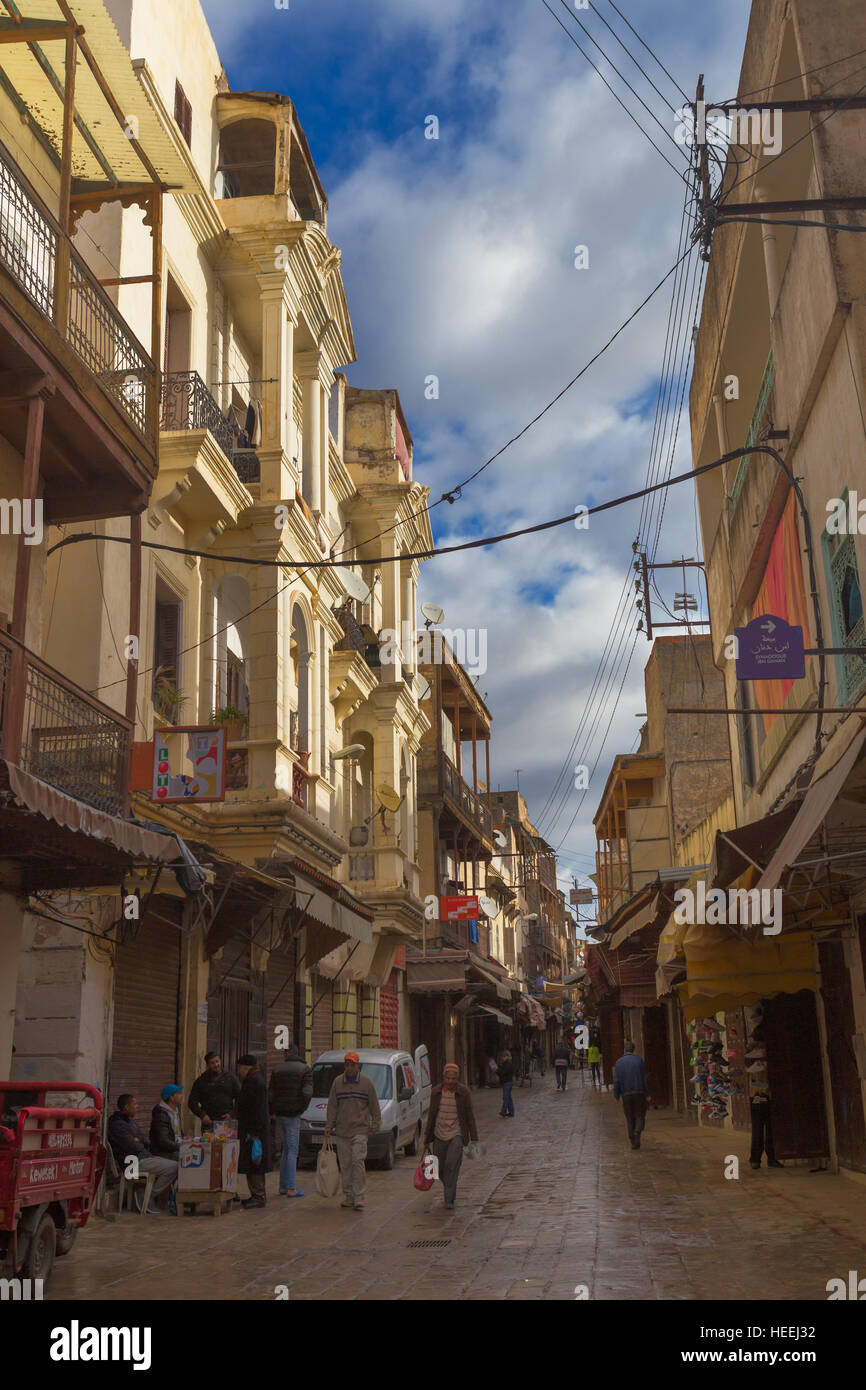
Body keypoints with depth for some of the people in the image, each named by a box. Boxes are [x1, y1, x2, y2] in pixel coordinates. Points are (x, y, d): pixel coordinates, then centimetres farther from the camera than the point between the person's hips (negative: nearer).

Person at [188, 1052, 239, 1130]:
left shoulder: (230, 1077, 10)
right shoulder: (201, 1081, 10)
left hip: (227, 1121, 0)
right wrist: (202, 1115, -4)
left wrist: (232, 1114, -2)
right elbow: (192, 1102, 10)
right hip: (209, 1122, 0)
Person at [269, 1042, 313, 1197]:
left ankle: (283, 1186, 16)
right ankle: (291, 1189, -2)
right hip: (293, 1115, -4)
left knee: (286, 1149, 15)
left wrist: (271, 1113, 14)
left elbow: (270, 1094, 4)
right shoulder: (305, 1069, -5)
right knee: (292, 1150, 0)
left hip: (279, 1114, 4)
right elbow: (308, 1093, -16)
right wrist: (301, 1109, -2)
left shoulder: (277, 1069, 6)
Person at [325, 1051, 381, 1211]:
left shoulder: (366, 1082, 2)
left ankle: (359, 1197, -9)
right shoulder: (337, 1082, 7)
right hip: (341, 1130, 3)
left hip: (360, 1130, -3)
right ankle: (348, 1196, 15)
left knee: (358, 1161, -12)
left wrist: (375, 1124, 2)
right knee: (345, 1165, 6)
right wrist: (328, 1126, 3)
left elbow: (374, 1106, 6)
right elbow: (332, 1106, 8)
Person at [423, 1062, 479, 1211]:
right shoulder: (436, 1092, 1)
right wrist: (427, 1136, 13)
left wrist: (474, 1138, -2)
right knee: (440, 1168, 7)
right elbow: (431, 1115, 10)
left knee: (452, 1164, -18)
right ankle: (450, 1190, 34)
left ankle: (449, 1200, -11)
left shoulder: (464, 1092, -5)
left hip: (456, 1134, -3)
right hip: (439, 1135, 3)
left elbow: (470, 1115, -1)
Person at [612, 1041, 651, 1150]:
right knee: (640, 1115, 9)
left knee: (630, 1118, 10)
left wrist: (616, 1096, 4)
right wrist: (647, 1094, 2)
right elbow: (644, 1078, -3)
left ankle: (633, 1142, 8)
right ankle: (637, 1132, -19)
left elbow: (616, 1081, -2)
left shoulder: (619, 1062, 1)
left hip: (626, 1094, 1)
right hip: (639, 1092, -1)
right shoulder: (639, 1060, -2)